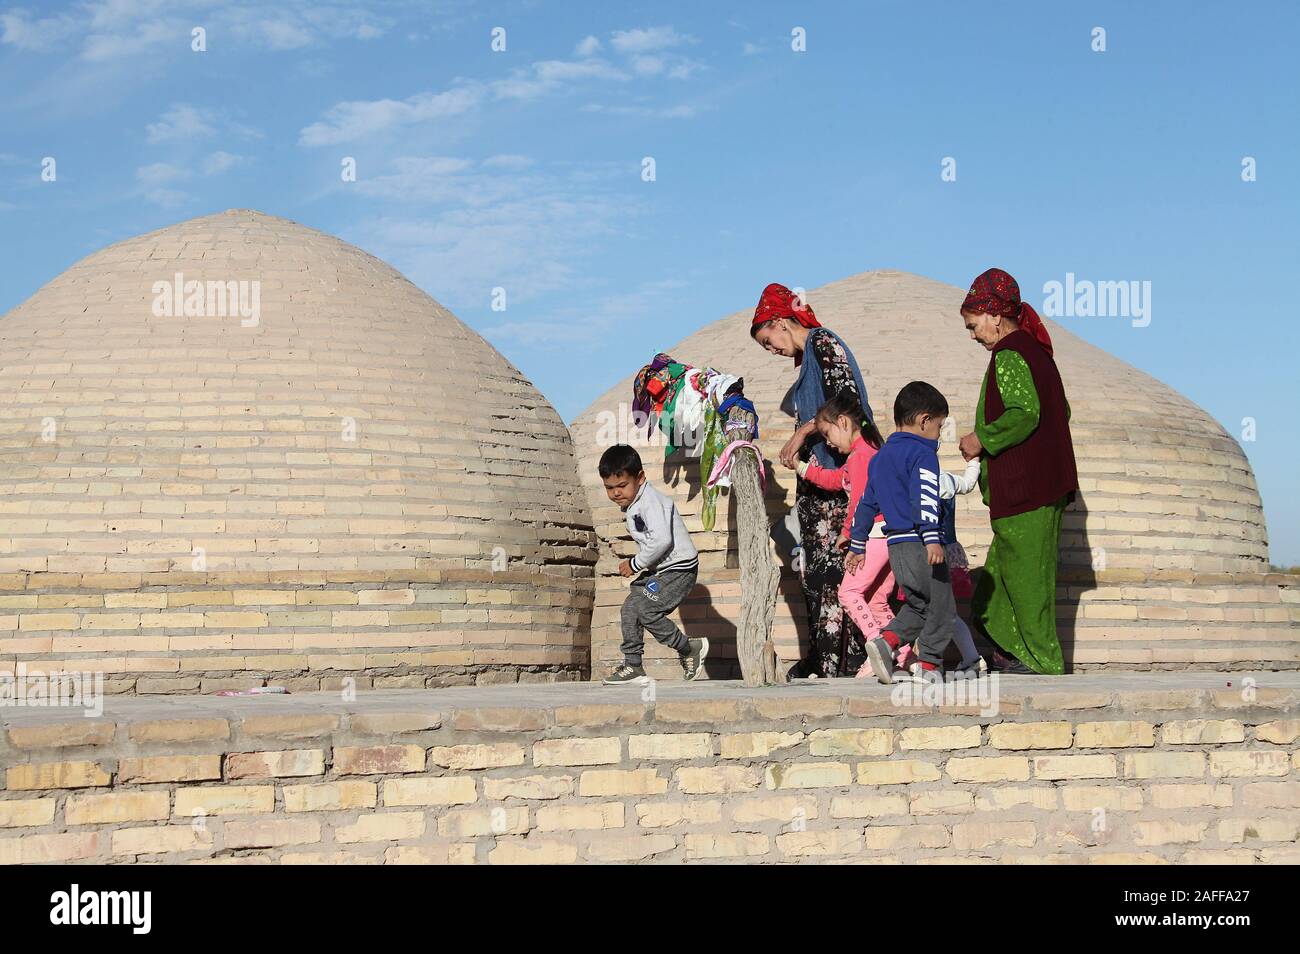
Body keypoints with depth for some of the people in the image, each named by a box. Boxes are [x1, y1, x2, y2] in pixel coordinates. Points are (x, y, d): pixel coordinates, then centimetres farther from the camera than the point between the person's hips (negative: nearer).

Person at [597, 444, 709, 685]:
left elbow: (661, 540, -30)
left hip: (678, 568, -10)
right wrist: (638, 566, 6)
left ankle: (689, 649, -2)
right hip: (658, 570, 10)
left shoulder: (651, 501, -19)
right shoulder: (632, 505, 12)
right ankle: (633, 665, 10)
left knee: (646, 610, -17)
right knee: (630, 607, 4)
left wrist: (636, 564, -20)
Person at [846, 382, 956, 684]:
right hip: (919, 543, -8)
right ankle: (929, 664, 1)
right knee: (940, 604, 2)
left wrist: (856, 545, 27)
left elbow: (867, 503, 22)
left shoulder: (880, 457, 18)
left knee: (918, 605, 18)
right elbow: (925, 498, -21)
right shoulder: (922, 453, -7)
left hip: (895, 545, 8)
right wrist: (932, 538, -29)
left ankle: (886, 641, 0)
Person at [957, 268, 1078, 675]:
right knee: (1002, 569, 15)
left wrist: (982, 439, -14)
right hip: (1047, 480, 10)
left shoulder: (1008, 355, -13)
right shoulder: (1036, 350, 15)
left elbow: (1025, 412, -25)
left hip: (1021, 489, -10)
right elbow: (1062, 411, 20)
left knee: (1024, 573, -3)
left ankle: (1042, 662, 2)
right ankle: (1016, 652, 18)